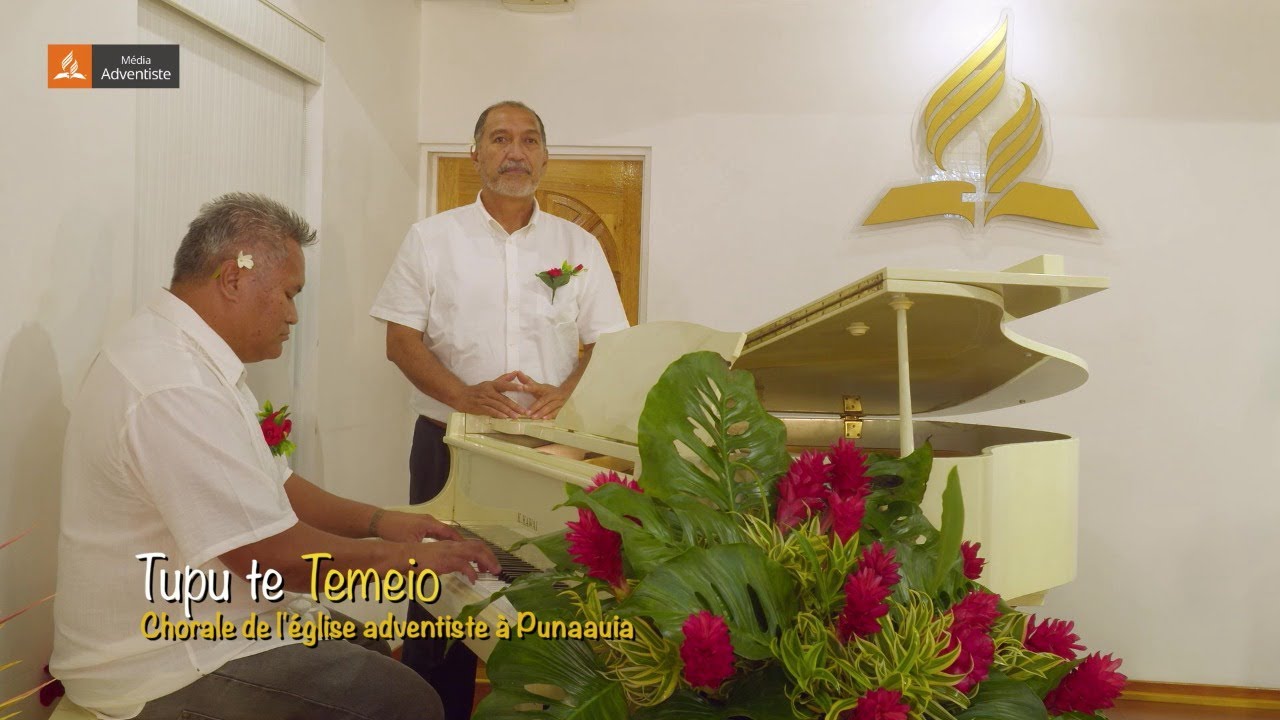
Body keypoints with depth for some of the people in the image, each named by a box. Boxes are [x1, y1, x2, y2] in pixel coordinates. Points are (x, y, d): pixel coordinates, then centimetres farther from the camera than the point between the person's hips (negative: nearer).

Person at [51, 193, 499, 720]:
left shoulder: (178, 353, 7)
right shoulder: (175, 391, -27)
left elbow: (270, 488, 14)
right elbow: (275, 556, -27)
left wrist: (380, 521, 4)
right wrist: (406, 557, -14)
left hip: (182, 626, 10)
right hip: (172, 672, -10)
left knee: (386, 661, 17)